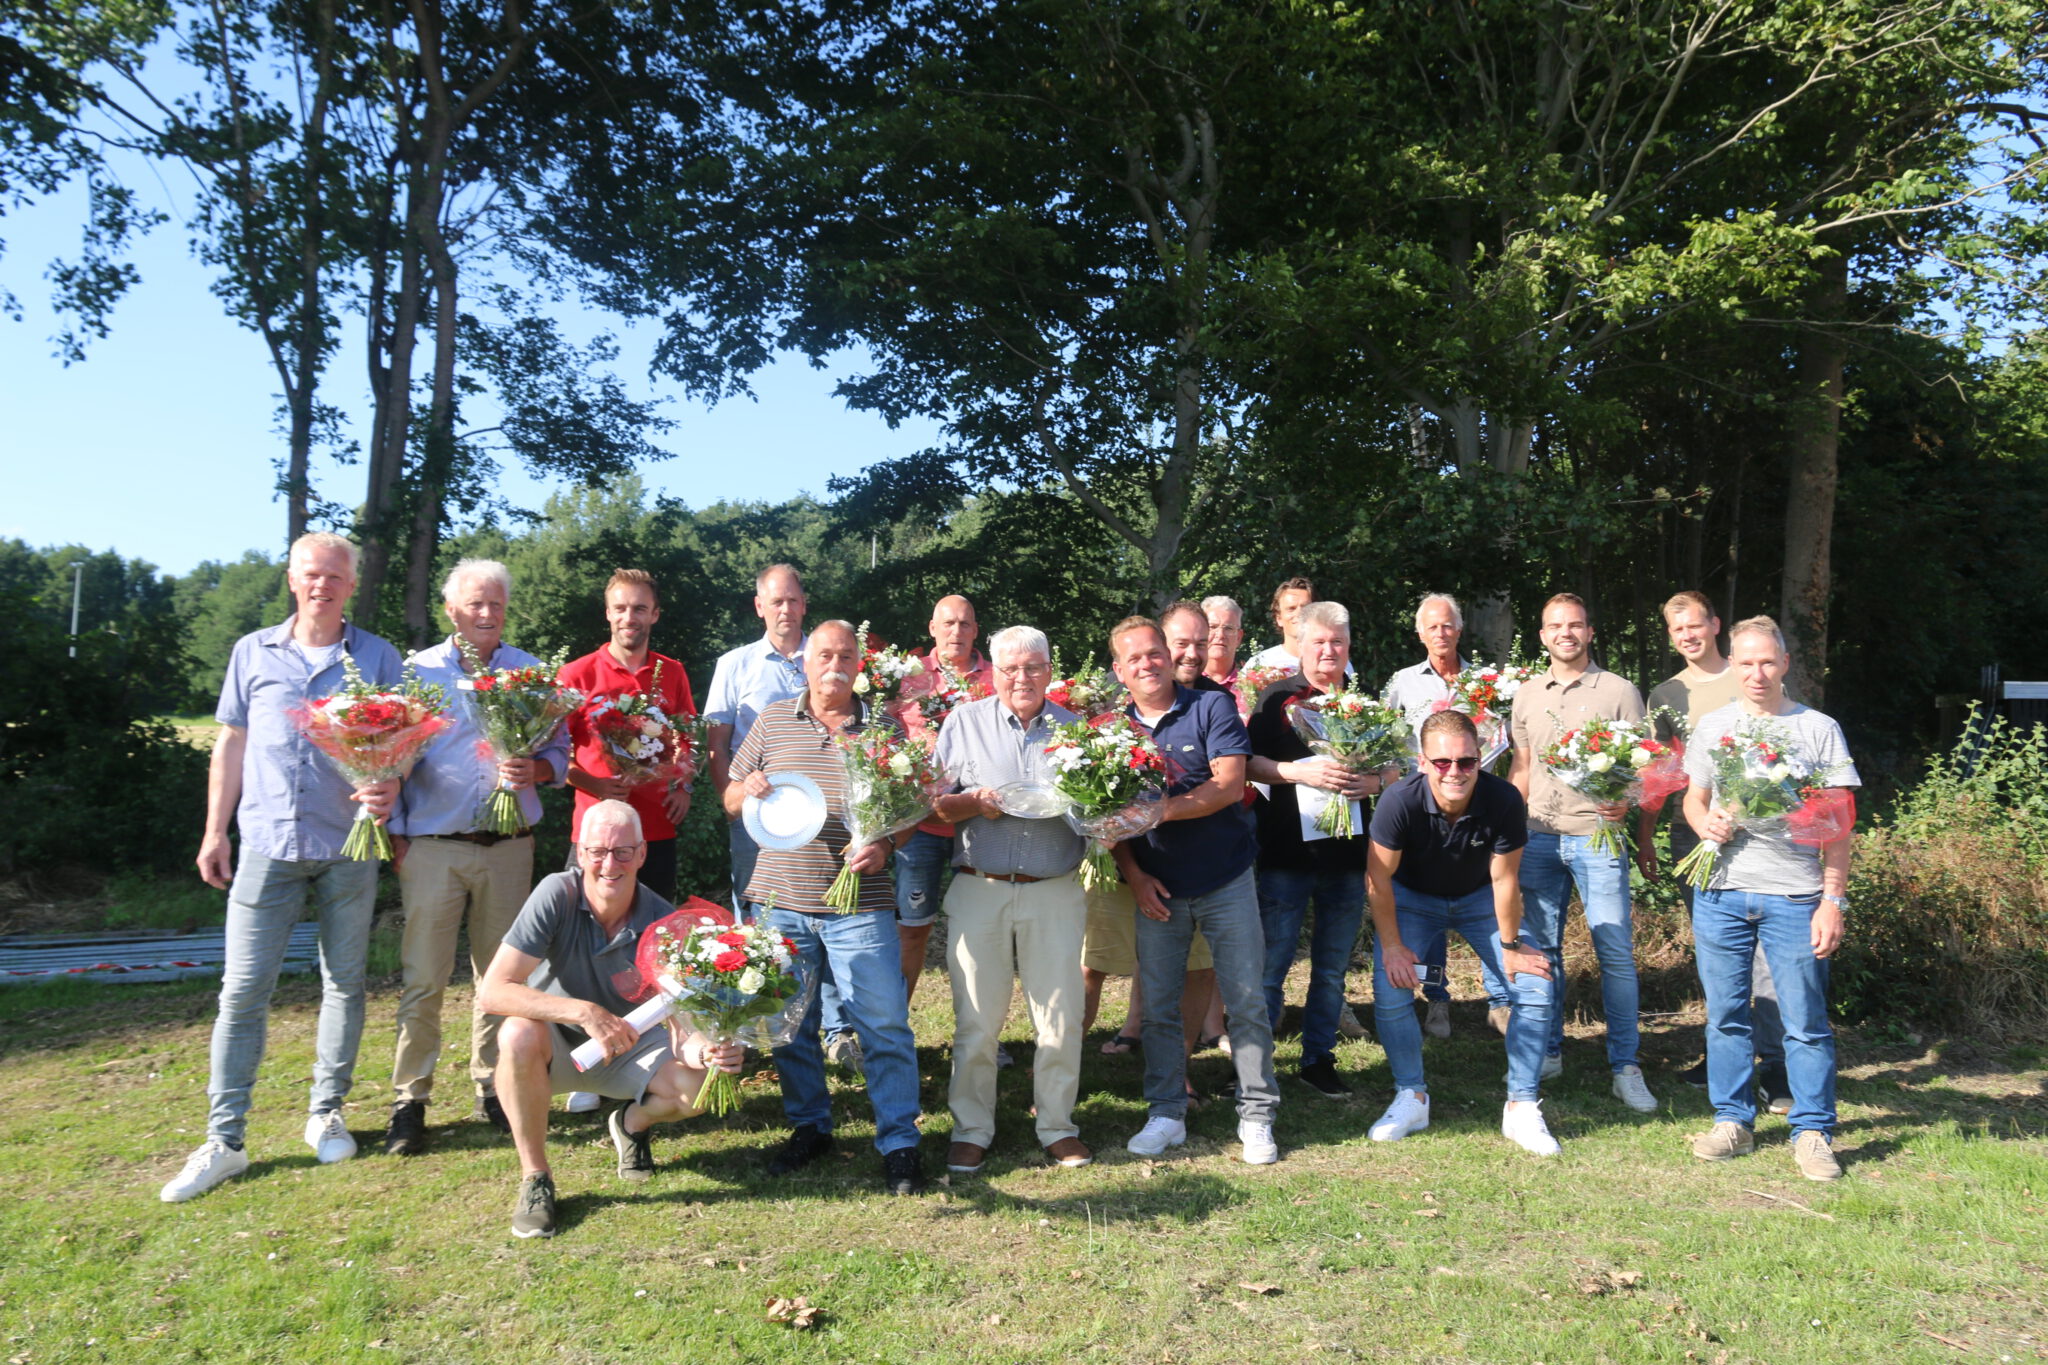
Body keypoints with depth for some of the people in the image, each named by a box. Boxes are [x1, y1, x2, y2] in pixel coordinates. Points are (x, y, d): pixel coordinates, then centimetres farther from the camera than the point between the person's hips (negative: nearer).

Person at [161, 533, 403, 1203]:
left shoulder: (378, 658, 3)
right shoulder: (253, 653, 7)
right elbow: (231, 745, 11)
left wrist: (390, 786, -18)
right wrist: (215, 832, 7)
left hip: (349, 845, 0)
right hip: (268, 843, 1)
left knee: (345, 982, 9)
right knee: (242, 991, 0)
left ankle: (327, 1113, 23)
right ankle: (224, 1140, 9)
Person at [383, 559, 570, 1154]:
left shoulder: (530, 672, 8)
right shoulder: (417, 671, 3)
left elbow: (560, 747, 8)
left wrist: (534, 769, -13)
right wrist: (395, 833, -2)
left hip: (509, 846, 2)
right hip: (433, 846, -2)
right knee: (422, 979, -2)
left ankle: (493, 1089, 22)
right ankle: (409, 1100, 10)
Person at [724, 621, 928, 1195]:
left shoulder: (883, 728, 4)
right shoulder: (772, 722, 8)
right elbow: (731, 798, 14)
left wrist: (883, 846, -13)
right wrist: (748, 792, -9)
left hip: (860, 904, -2)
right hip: (780, 900, 2)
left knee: (884, 1025, -3)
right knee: (790, 1024, 11)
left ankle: (899, 1143, 9)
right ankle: (809, 1127, 30)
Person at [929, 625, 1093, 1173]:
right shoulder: (963, 724, 7)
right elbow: (932, 804, 4)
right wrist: (975, 803, -14)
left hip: (1055, 891, 1)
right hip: (979, 888, -1)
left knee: (1060, 1017, 3)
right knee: (976, 1019, 2)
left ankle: (1057, 1125, 20)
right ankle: (971, 1129, 17)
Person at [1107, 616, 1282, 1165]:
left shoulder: (1211, 708, -4)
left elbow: (1229, 785, -15)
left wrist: (1161, 809, -23)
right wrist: (1133, 874, -8)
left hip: (1226, 882, -2)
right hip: (1156, 888, 3)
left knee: (1247, 1001, 2)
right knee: (1158, 1006, 7)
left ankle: (1256, 1115, 13)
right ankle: (1166, 1114, 20)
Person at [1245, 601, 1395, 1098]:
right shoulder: (1278, 698, 1)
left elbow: (1397, 765, 14)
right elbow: (1249, 762, -5)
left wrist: (1375, 781, -7)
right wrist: (1300, 772, -19)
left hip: (1349, 851, 4)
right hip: (1286, 851, -3)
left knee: (1333, 965, 11)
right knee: (1271, 962, -1)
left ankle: (1319, 1059, 24)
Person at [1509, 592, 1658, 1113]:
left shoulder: (1619, 691, 1)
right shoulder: (1528, 694, 12)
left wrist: (1624, 801, -21)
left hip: (1596, 836, -3)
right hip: (1538, 836, 4)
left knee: (1616, 952, -3)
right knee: (1541, 949, 8)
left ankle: (1626, 1067, 5)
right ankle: (1548, 1051, 20)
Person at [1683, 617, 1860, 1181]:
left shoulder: (1818, 730, 3)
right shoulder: (1712, 727, 11)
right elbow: (1692, 799, 19)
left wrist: (1833, 899, -5)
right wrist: (1705, 822, -5)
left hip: (1795, 896, -2)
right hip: (1720, 892, 3)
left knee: (1806, 1023, 0)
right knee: (1726, 1015, 8)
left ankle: (1812, 1133, 13)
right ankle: (1732, 1121, 20)